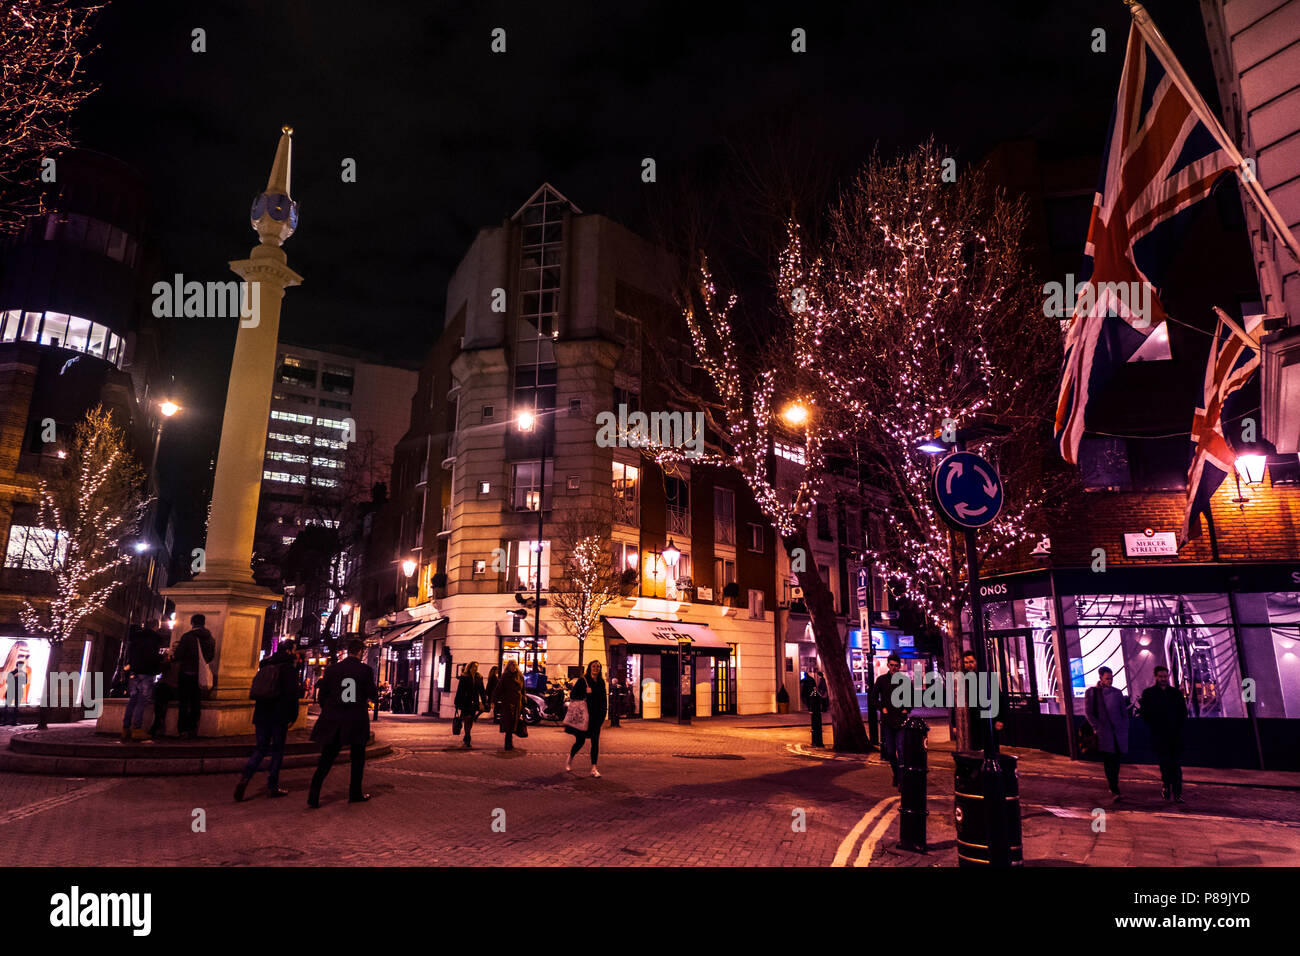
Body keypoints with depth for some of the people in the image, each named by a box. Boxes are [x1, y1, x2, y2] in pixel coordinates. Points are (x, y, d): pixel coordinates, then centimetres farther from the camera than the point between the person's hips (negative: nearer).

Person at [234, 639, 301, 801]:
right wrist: (292, 717, -7)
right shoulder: (289, 667, -8)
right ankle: (272, 787, 8)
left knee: (261, 748, 12)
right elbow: (292, 693, -14)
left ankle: (244, 777, -9)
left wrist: (255, 719, 20)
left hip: (262, 714, 5)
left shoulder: (265, 665, 12)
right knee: (277, 750, 5)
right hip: (279, 715, -5)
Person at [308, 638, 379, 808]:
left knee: (326, 758, 8)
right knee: (358, 758, 15)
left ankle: (314, 795, -2)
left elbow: (322, 694, 0)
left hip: (333, 723, 2)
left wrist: (328, 711, 16)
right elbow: (373, 695, -7)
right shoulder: (365, 670, -8)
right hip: (357, 722, -2)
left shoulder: (332, 669, -1)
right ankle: (355, 793, 21)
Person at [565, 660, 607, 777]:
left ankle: (593, 768, 7)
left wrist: (604, 712, 8)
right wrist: (585, 694, -18)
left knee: (595, 742, 1)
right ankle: (569, 760, 32)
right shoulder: (582, 680, -6)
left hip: (596, 716, 4)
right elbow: (572, 695, -7)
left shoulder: (601, 682, 8)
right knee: (580, 741, 4)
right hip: (583, 715, -4)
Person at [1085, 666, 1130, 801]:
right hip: (1103, 733, -4)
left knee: (1116, 761, 8)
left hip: (1118, 732, 4)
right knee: (1108, 762, -8)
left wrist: (1125, 730, 6)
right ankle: (1115, 791, -10)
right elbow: (1088, 713, 0)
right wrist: (1098, 728, -8)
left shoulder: (1117, 692, 10)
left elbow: (1124, 713, 14)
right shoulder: (1091, 692, -1)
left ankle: (1113, 786, 23)